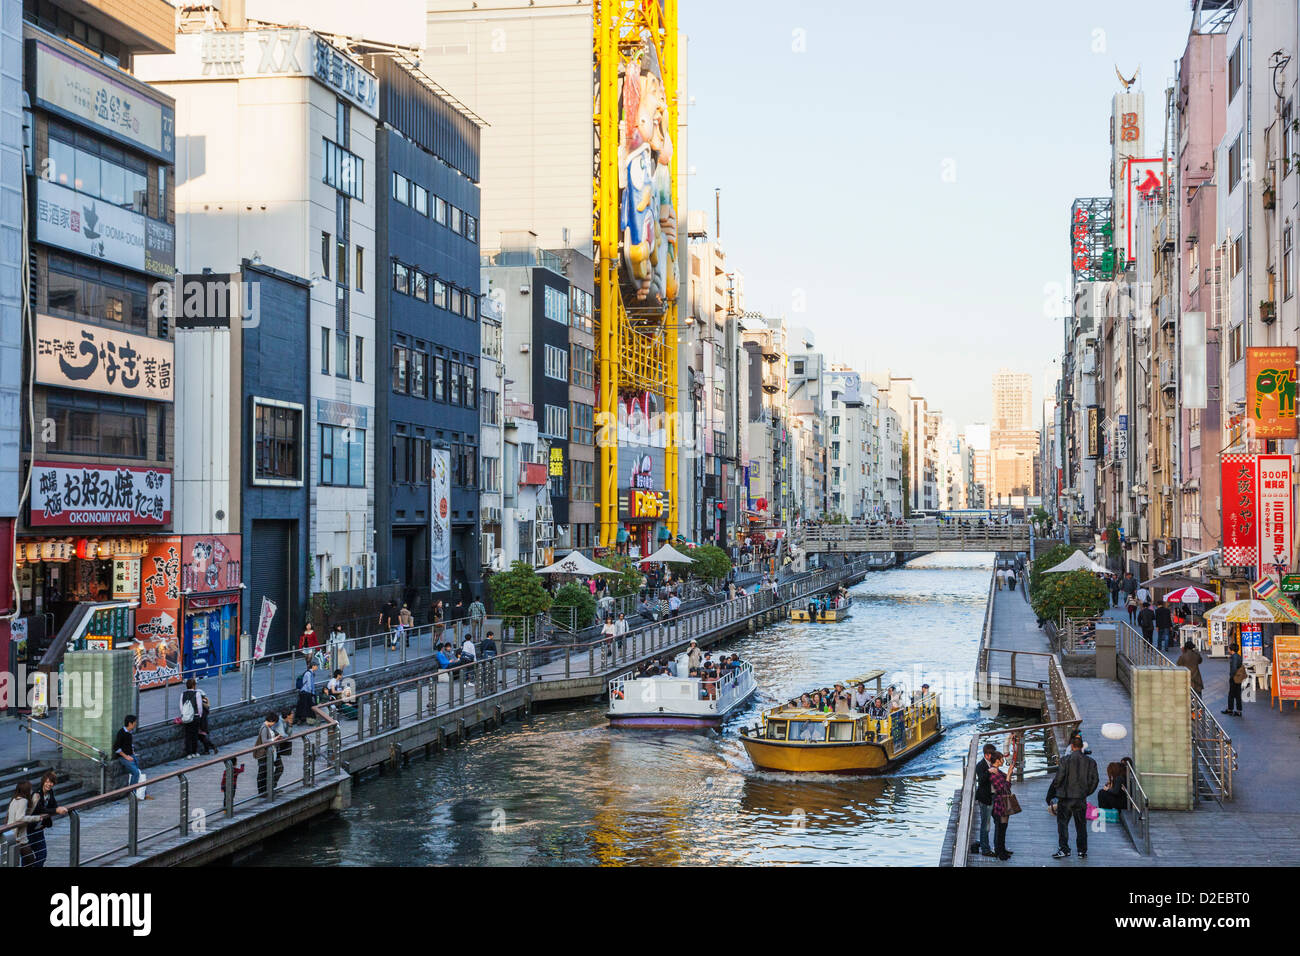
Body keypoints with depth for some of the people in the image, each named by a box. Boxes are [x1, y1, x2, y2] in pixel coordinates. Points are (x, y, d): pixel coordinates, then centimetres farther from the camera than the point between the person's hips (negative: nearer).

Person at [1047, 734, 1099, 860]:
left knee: (1062, 823, 4)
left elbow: (1058, 779, -11)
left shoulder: (1065, 760, -10)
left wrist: (1050, 795, 2)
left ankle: (1064, 849, -1)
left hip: (1065, 797, -3)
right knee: (1081, 825, 11)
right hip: (1081, 798, 3)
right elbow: (1094, 781, 4)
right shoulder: (1090, 761, 1)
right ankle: (1082, 851, 13)